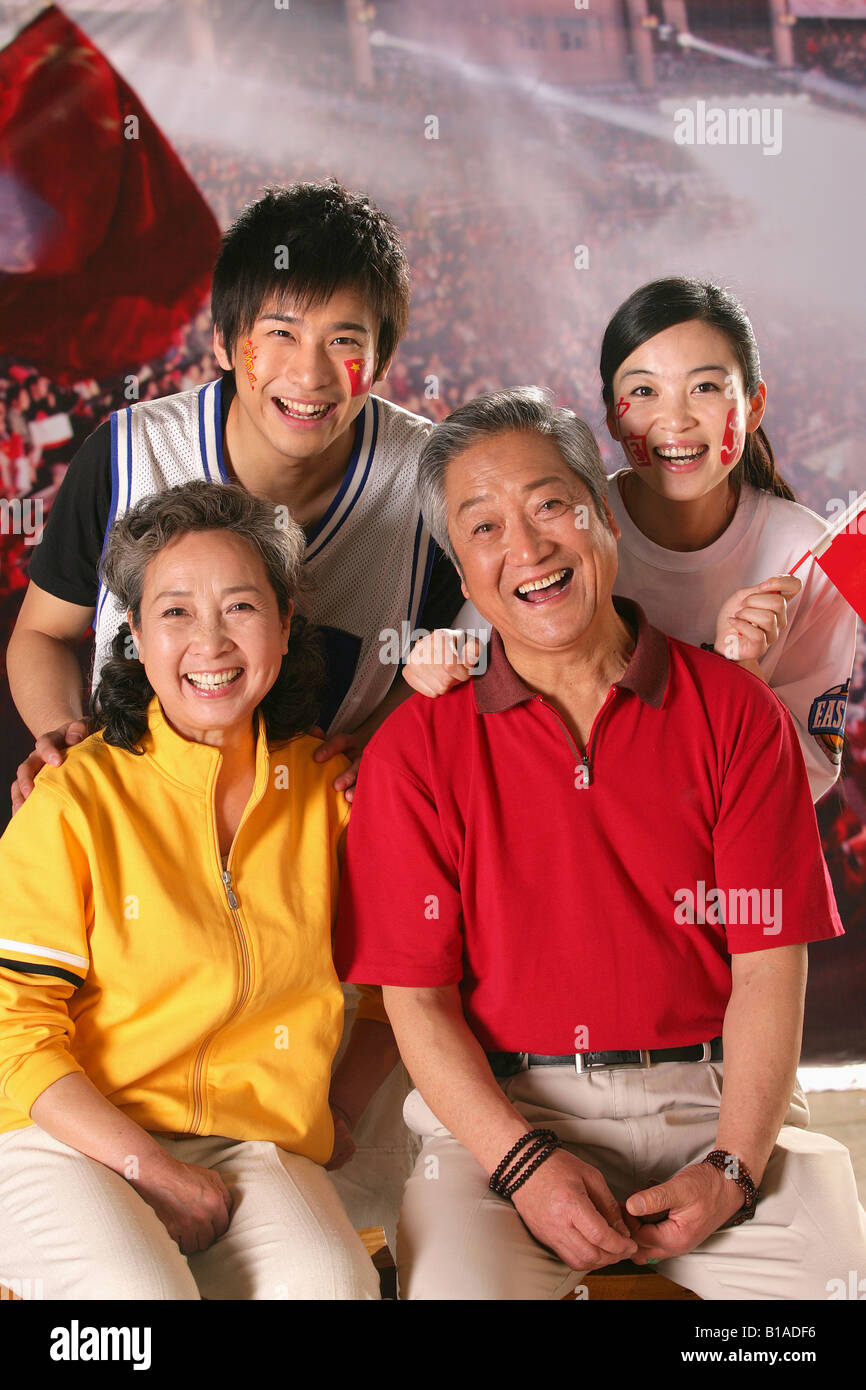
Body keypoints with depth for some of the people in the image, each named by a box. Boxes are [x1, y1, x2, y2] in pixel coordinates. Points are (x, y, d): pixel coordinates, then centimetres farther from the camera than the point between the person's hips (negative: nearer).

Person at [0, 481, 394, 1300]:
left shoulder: (324, 786, 5)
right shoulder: (77, 799, -6)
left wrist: (335, 1106, 6)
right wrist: (148, 1167, -14)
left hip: (252, 1143, 2)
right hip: (71, 1140, -2)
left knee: (330, 1283, -28)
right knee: (144, 1291, -31)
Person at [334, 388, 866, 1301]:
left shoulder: (734, 711, 3)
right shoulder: (414, 752, 2)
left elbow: (769, 964, -1)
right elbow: (417, 996, -1)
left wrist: (732, 1168, -12)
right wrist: (522, 1162, -15)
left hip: (713, 1100, 2)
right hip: (501, 1107, -1)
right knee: (457, 1282, -28)